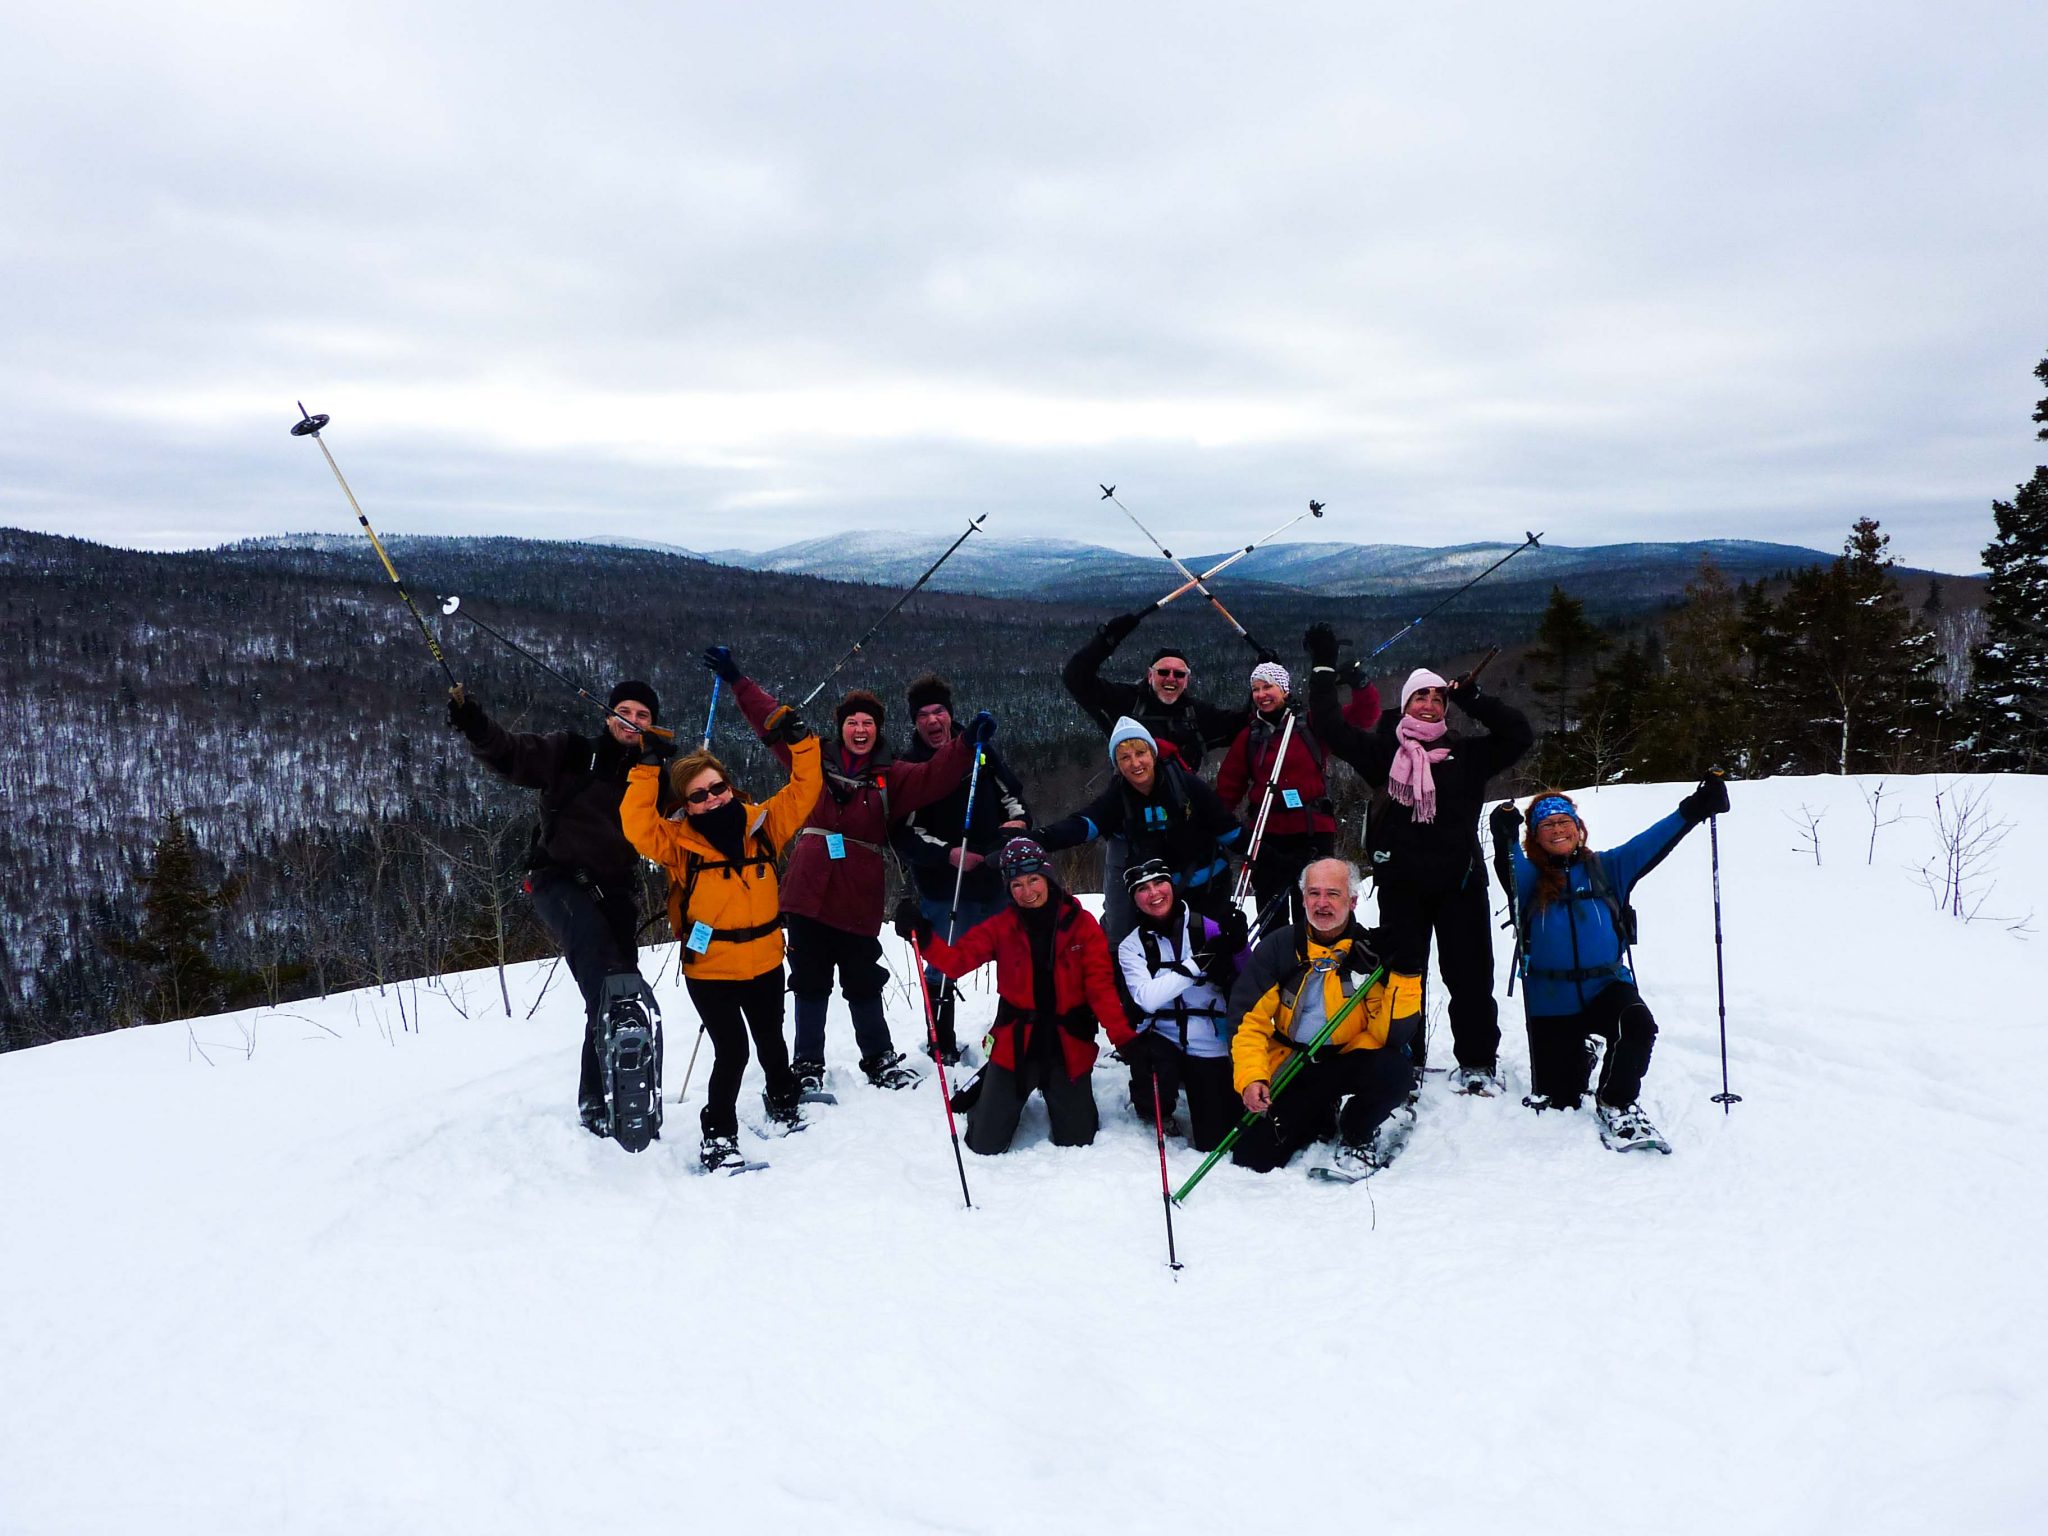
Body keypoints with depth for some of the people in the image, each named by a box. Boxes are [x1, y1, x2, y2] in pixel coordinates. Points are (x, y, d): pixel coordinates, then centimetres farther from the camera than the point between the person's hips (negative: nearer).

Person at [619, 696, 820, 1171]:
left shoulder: (762, 824, -4)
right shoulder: (680, 843, -12)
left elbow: (804, 791, -1)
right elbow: (637, 827, -28)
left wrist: (800, 742, -10)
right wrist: (647, 772, -28)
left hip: (764, 962, 4)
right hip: (710, 971, -4)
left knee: (771, 1041, 23)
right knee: (732, 1051, -10)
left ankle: (782, 1103, 48)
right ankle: (718, 1136, 7)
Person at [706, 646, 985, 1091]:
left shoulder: (891, 776, 5)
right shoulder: (814, 759, 8)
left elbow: (934, 776, -9)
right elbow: (771, 720, 12)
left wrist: (967, 743, -23)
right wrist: (735, 679, 14)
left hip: (858, 899, -1)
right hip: (808, 892, 1)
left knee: (863, 983, 8)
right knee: (810, 982, 9)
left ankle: (879, 1059, 24)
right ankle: (808, 1065, 21)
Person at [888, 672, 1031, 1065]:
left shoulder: (979, 750, 6)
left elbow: (1011, 792, 17)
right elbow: (903, 834, -9)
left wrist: (1018, 818, -4)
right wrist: (946, 854, -21)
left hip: (996, 877, 4)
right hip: (943, 887, -4)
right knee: (944, 966, 3)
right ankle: (942, 1043, 20)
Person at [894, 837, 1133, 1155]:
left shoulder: (1081, 923, -7)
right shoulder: (1001, 927, -4)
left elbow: (1101, 986, -10)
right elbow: (957, 960, -11)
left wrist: (1123, 1037, -23)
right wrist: (922, 937, -28)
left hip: (1068, 1048, 0)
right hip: (1015, 1046, 0)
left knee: (1077, 1142, 8)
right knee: (985, 1145, 4)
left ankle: (1058, 1097, 40)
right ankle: (988, 1086, 36)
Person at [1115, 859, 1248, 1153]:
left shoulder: (1205, 927, -2)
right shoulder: (1132, 946, -1)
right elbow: (1146, 998, -17)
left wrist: (1238, 945, -21)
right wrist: (1196, 963, -23)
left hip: (1213, 1048, 1)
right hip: (1163, 1040, 0)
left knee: (1214, 1142, -1)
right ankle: (1156, 1113, 1)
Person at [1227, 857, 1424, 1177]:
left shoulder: (1372, 953, -6)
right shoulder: (1278, 948, -4)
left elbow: (1393, 1035, -13)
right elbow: (1248, 1018, -6)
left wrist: (1405, 973, -23)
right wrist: (1251, 1077, -20)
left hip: (1350, 1064, -1)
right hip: (1292, 1073, 1)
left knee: (1394, 1069, -34)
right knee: (1250, 1159, -12)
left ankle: (1358, 1137, -2)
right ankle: (1327, 1116, 15)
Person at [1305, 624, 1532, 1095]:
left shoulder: (1465, 753, 8)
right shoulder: (1383, 750, 6)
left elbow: (1518, 735, 1)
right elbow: (1329, 725, 3)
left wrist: (1473, 698, -3)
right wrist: (1324, 667, 5)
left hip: (1460, 880, 0)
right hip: (1401, 882, 0)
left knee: (1469, 975, 5)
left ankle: (1478, 1062, 16)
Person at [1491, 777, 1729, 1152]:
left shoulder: (1605, 868, 10)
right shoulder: (1528, 878, 4)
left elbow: (1649, 844, 0)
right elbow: (1511, 870, -18)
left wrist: (1694, 809, -12)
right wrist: (1506, 839, -37)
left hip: (1605, 986, 1)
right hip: (1551, 999, -1)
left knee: (1638, 1023, -34)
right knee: (1558, 1102, 2)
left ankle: (1617, 1106, -8)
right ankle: (1579, 1061, 40)